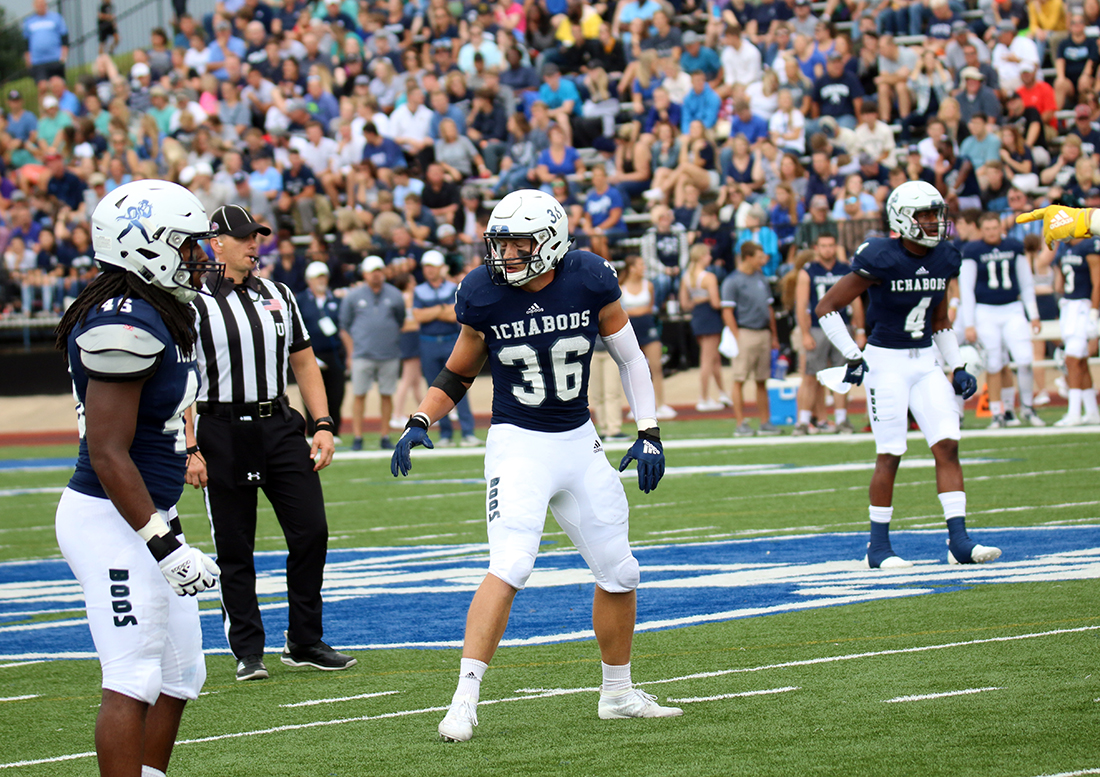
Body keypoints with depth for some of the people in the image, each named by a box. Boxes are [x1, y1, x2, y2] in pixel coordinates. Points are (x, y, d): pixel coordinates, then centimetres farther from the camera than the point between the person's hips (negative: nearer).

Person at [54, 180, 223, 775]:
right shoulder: (123, 327, -20)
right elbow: (107, 454, -23)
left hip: (149, 516, 10)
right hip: (113, 523, -10)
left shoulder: (158, 316, 11)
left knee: (179, 679, 13)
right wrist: (165, 545, -24)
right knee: (134, 682, -8)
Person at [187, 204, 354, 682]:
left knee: (311, 532, 0)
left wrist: (323, 425, 6)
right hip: (224, 432, -5)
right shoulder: (195, 305, -5)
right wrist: (191, 449, -12)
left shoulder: (278, 297, 12)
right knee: (235, 548, 1)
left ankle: (304, 643, 11)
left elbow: (304, 364, 17)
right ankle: (248, 653, 10)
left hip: (279, 425, 5)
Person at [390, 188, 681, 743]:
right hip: (518, 443, -3)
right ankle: (465, 697, -22)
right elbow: (458, 375, 4)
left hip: (579, 443, 3)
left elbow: (630, 358, 3)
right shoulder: (485, 296, -10)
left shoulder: (589, 282, -10)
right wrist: (419, 423, -10)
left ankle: (618, 692, 30)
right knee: (509, 567, -22)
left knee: (618, 572, 11)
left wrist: (648, 434, -2)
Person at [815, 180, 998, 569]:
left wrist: (957, 367, 12)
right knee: (890, 454, -4)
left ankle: (959, 541, -5)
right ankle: (878, 548, 7)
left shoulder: (944, 260, 4)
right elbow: (825, 308, -10)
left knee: (948, 445, -5)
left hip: (925, 362, 6)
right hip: (886, 362, -6)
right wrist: (853, 357, -12)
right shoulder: (881, 260, -16)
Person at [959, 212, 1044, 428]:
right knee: (993, 365, 1)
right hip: (985, 312, -2)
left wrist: (1033, 315, 14)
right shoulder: (972, 251, -4)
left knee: (1025, 360, -9)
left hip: (1012, 311, 2)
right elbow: (966, 289, -2)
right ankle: (998, 414, 10)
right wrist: (969, 324, -6)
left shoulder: (1015, 248, 5)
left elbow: (1027, 283, 14)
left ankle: (1027, 407, 9)